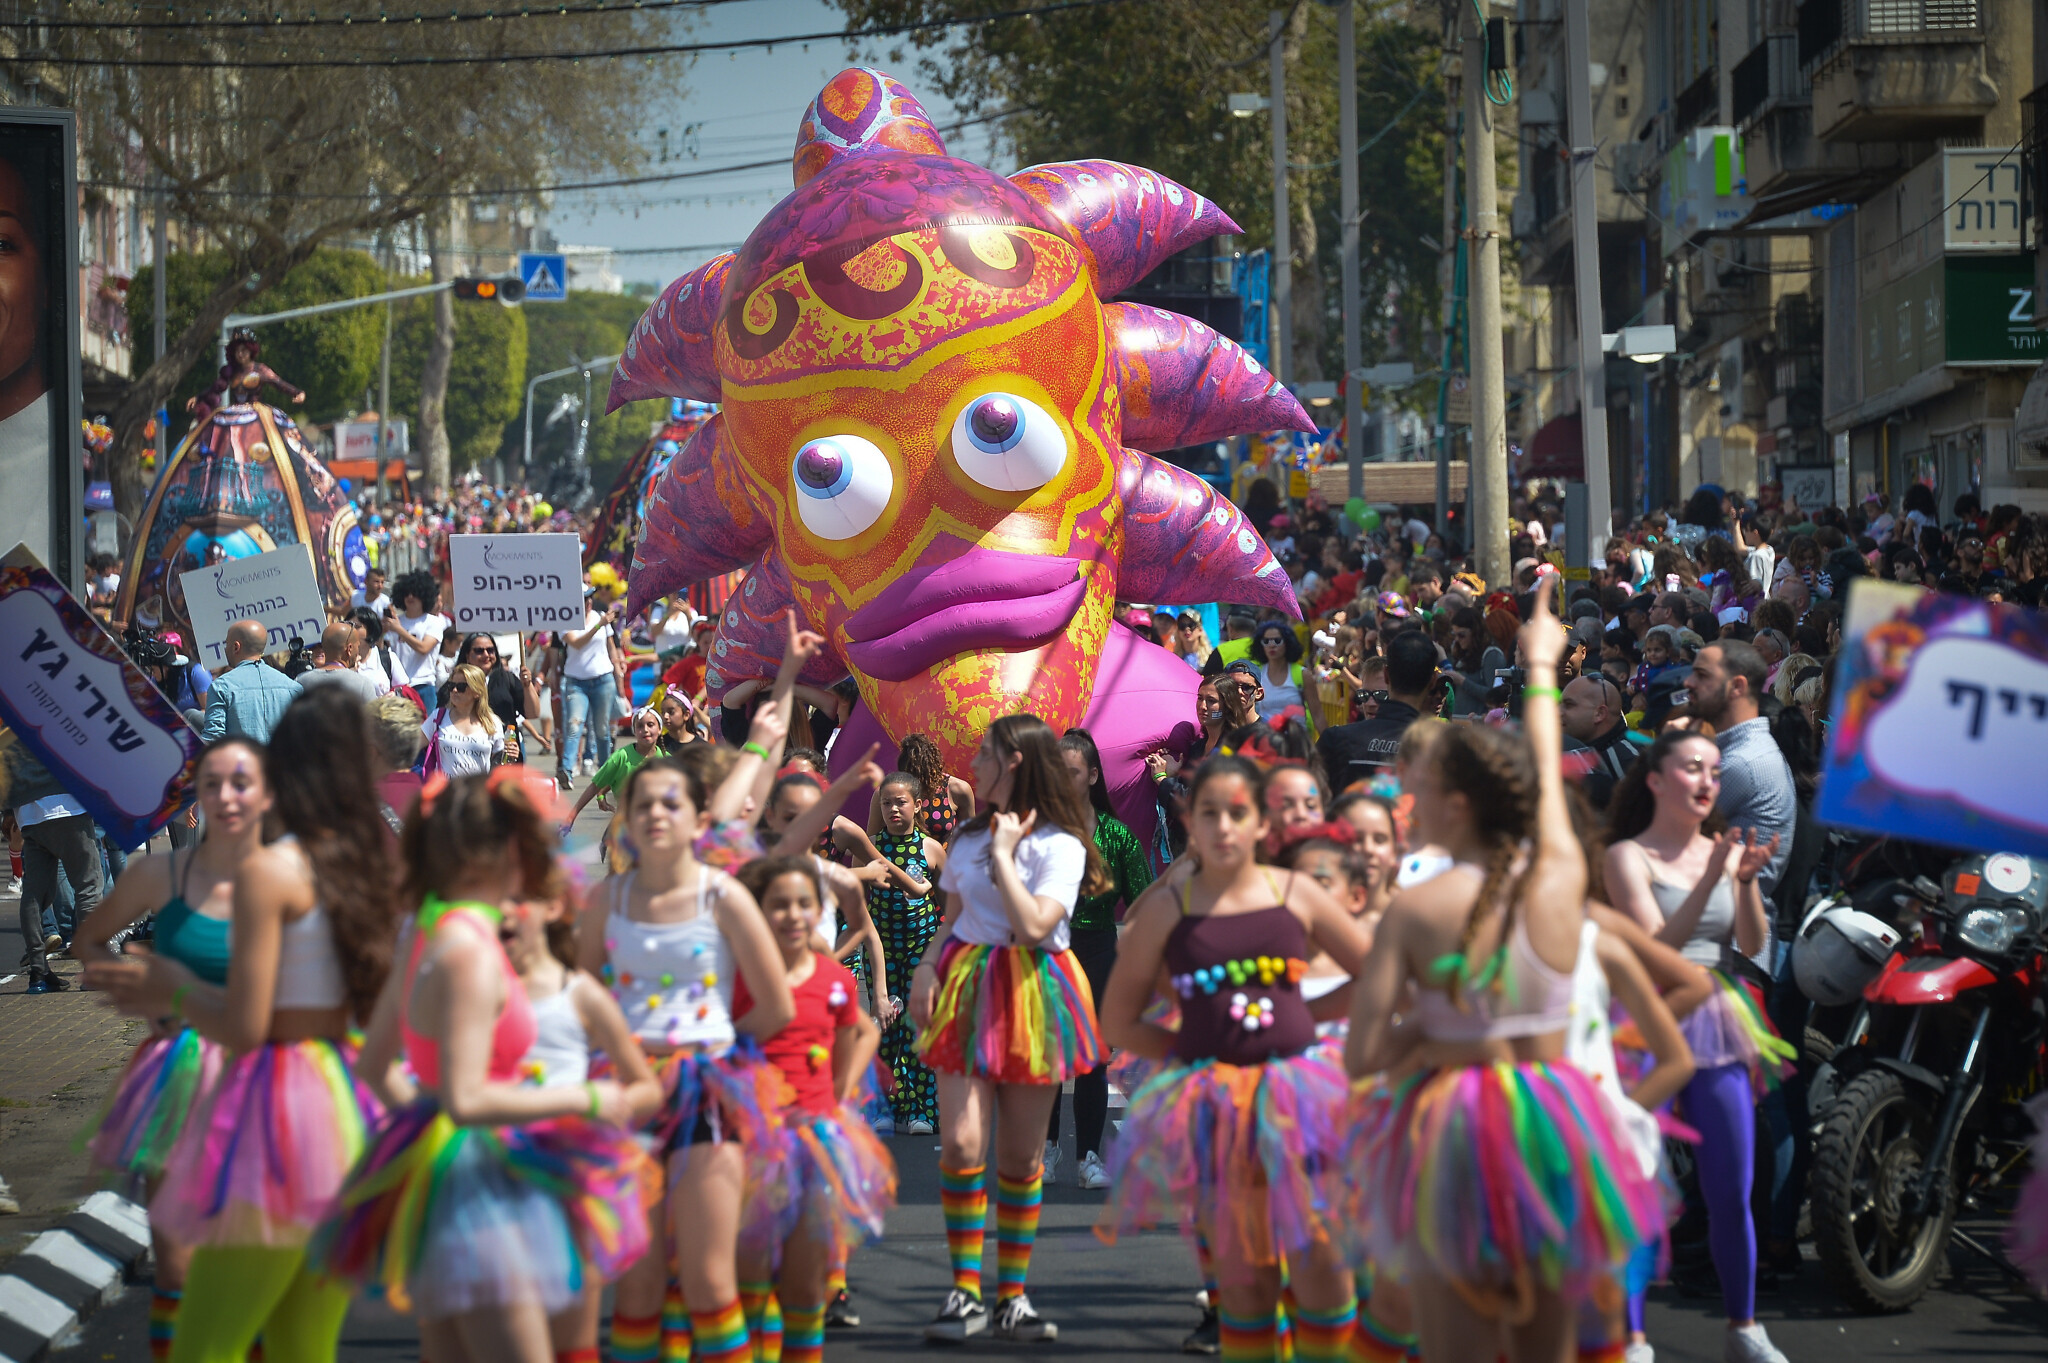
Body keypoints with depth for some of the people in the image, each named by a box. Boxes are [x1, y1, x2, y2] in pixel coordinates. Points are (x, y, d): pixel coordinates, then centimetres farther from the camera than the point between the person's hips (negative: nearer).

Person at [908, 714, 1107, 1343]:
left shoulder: (1060, 845, -6)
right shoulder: (967, 838, 12)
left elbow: (1035, 925, -19)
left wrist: (1003, 854, -13)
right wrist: (927, 966, 0)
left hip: (1031, 995, -3)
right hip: (966, 990, 3)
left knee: (1022, 1156, 3)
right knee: (961, 1143, -12)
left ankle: (1011, 1297, 12)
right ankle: (965, 1292, -6)